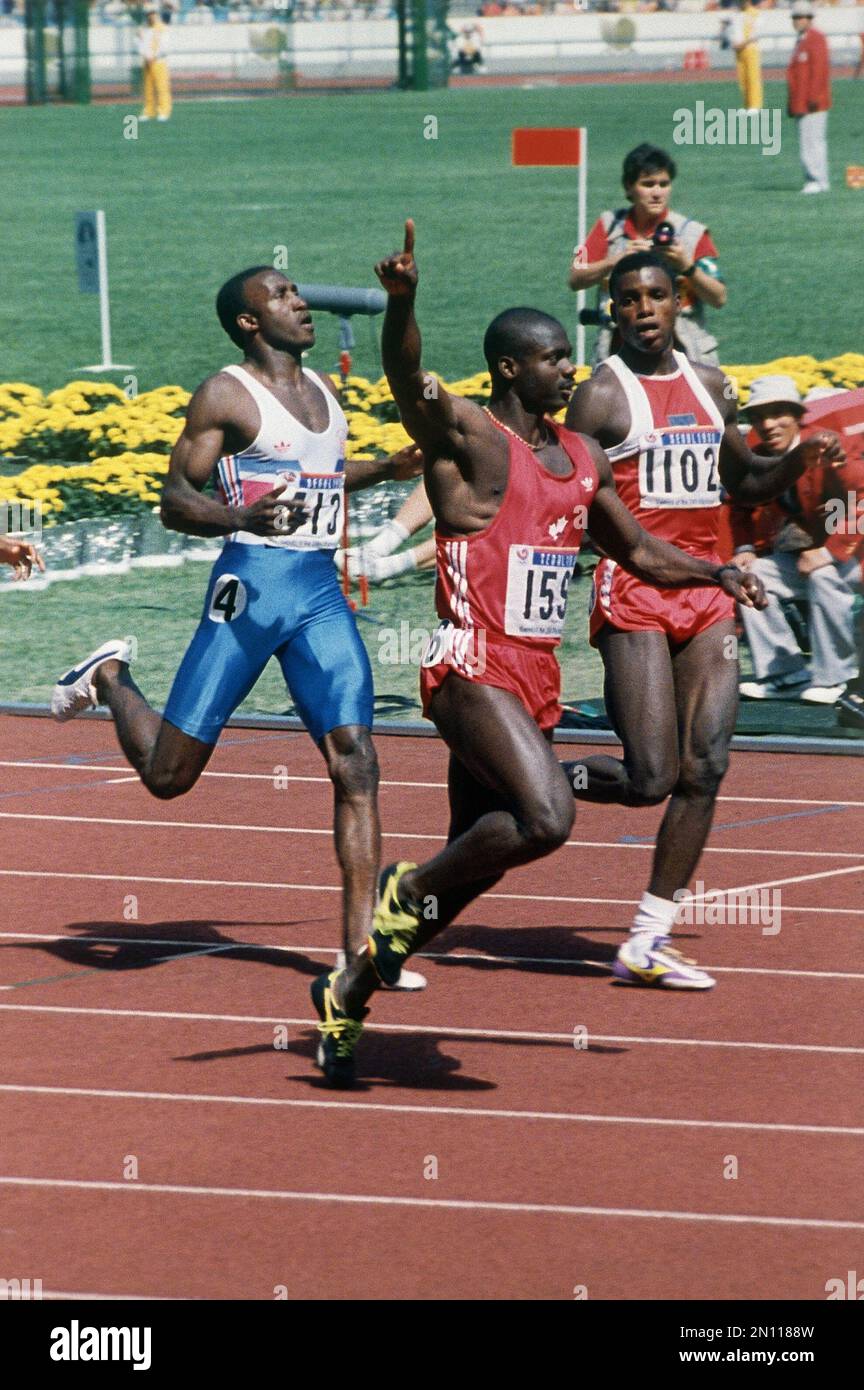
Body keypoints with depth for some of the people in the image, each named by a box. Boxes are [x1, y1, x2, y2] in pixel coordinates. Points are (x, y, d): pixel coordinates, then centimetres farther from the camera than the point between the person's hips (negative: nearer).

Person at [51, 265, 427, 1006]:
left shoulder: (323, 389, 17)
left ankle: (360, 944, -9)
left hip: (323, 590, 6)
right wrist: (242, 518, -27)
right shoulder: (226, 395, -6)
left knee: (355, 763, -9)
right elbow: (175, 499, -9)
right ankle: (110, 677, 34)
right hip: (252, 583, -5)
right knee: (169, 773, 1)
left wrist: (387, 469, 21)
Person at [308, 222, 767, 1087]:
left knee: (477, 861, 10)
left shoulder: (583, 459, 15)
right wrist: (402, 301, -47)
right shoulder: (467, 438, -8)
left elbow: (636, 550, 28)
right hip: (473, 668, -8)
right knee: (546, 819, -27)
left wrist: (715, 574, 11)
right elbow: (406, 379, -28)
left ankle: (348, 993, 25)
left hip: (535, 682, 8)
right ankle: (408, 889, -3)